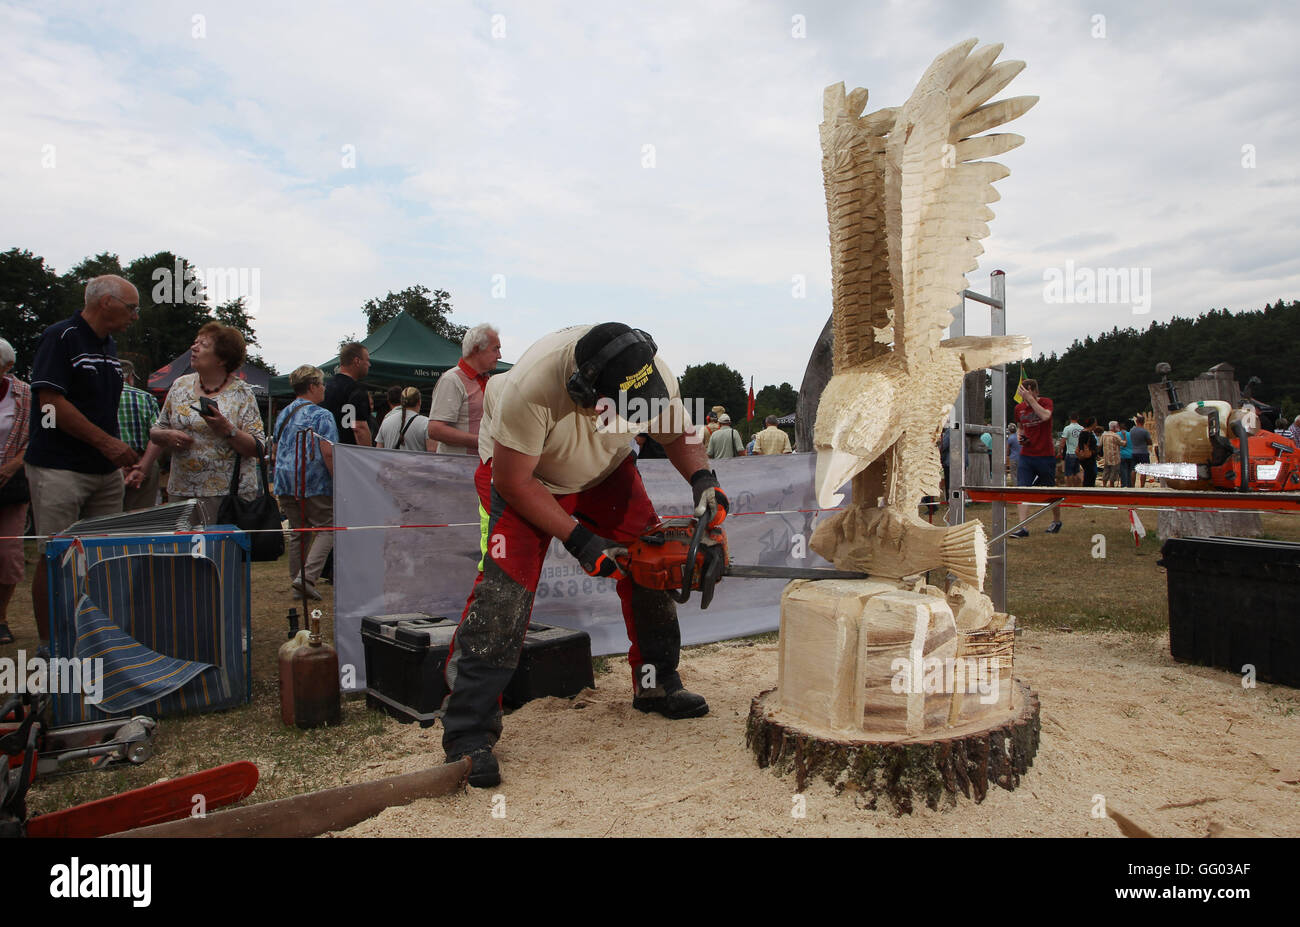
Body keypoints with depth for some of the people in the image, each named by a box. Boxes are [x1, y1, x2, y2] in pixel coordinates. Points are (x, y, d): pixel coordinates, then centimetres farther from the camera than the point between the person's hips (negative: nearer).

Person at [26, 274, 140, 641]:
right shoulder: (60, 337, -9)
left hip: (105, 470, 8)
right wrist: (106, 442, -16)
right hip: (59, 469, -7)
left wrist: (119, 454, 14)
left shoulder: (109, 345, 15)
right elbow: (51, 403, -16)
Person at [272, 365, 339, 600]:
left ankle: (296, 580, 17)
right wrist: (338, 481, -12)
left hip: (285, 483, 7)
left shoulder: (283, 414, 15)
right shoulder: (321, 415, -8)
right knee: (326, 528, 0)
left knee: (296, 532, 14)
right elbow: (328, 451, -18)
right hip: (315, 484, -7)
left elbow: (276, 449, 23)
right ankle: (307, 576, -13)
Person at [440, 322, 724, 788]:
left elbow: (677, 433, -6)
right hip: (520, 468, -5)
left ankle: (656, 684, 20)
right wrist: (578, 540, -27)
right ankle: (468, 732, -12)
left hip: (605, 470, 5)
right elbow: (514, 482, -29)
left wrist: (702, 478, -25)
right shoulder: (533, 386, -42)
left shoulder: (649, 370, -26)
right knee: (505, 587, -19)